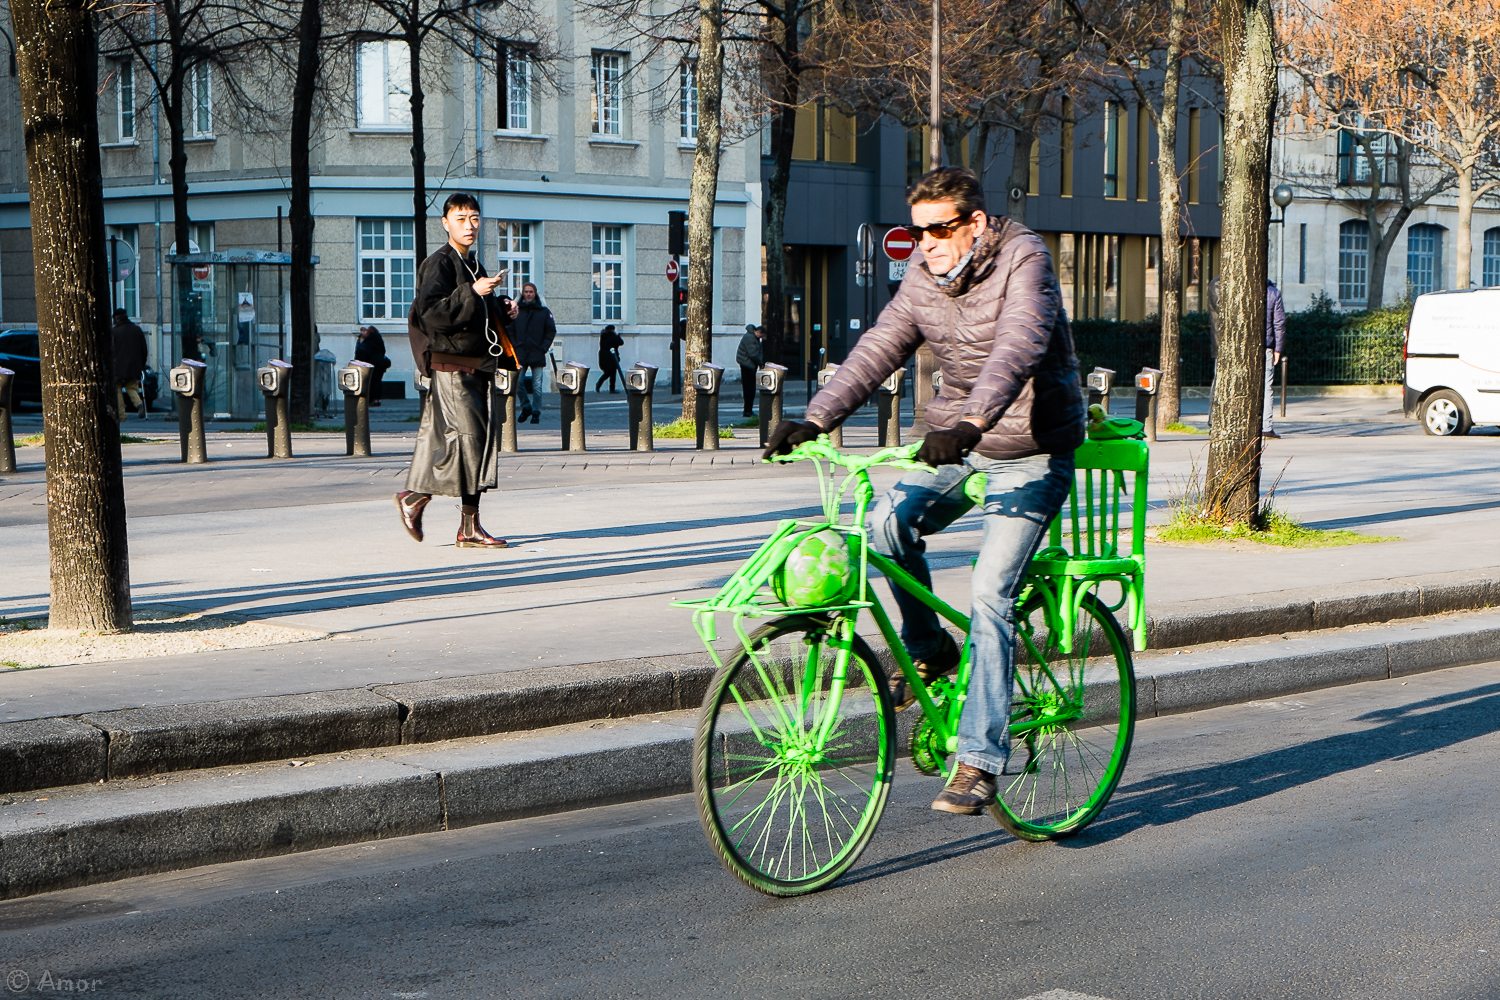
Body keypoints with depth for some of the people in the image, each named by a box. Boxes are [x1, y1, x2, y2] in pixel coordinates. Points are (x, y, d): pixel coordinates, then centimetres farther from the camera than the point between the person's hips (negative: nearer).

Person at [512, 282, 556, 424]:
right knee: (518, 381, -6)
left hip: (537, 354, -1)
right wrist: (513, 346, 0)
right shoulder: (517, 310, 7)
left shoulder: (544, 311, 5)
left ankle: (536, 412, 6)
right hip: (520, 353, 1)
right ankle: (526, 407, 12)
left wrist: (544, 347, -2)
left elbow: (551, 331, 6)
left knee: (537, 385, -1)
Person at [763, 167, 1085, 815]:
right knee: (888, 522, -21)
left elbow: (1019, 347, -33)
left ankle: (979, 760, -13)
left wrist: (971, 421, -49)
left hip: (1032, 453, -6)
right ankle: (927, 650, 3)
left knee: (989, 596, -17)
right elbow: (874, 354, -7)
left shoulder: (1023, 261, -16)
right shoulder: (922, 284, 2)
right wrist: (814, 420, -23)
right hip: (957, 446, 6)